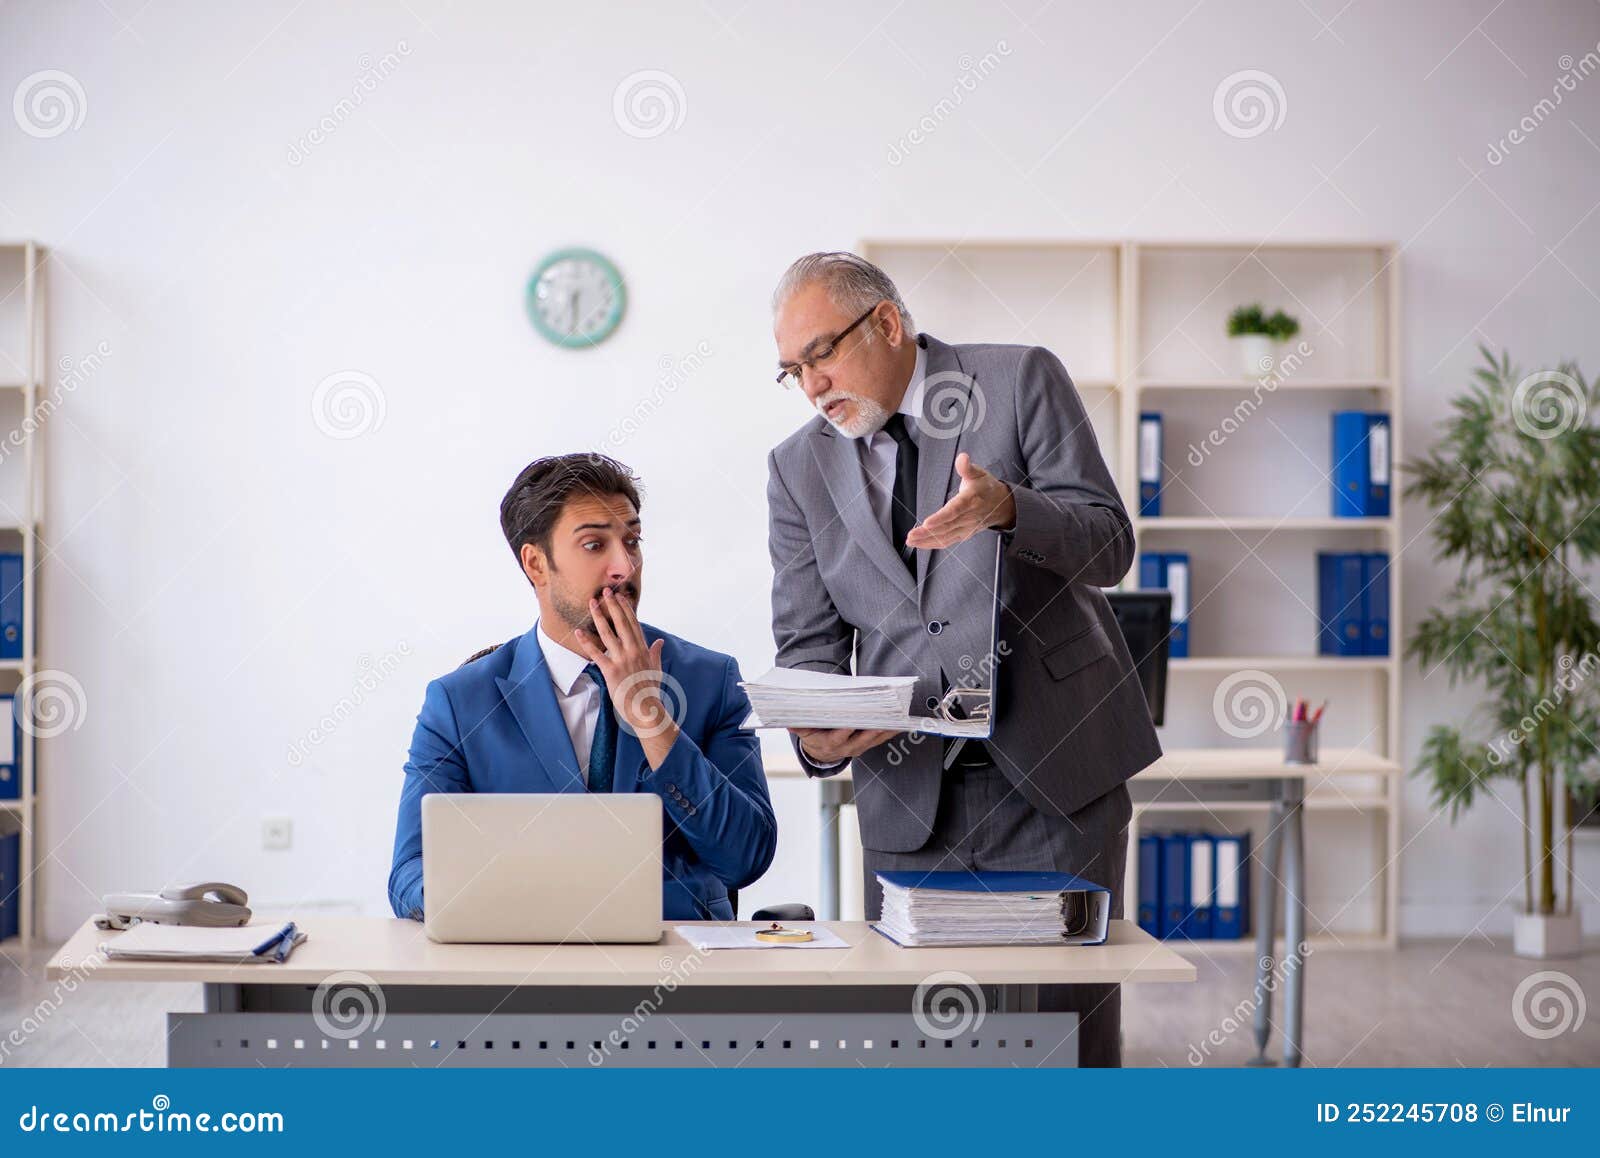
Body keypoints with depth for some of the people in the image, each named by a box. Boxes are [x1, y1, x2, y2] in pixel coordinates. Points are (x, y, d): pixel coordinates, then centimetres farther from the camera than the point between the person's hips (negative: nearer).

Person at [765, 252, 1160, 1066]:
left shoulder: (1021, 381, 1)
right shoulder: (799, 467, 10)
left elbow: (1109, 546, -4)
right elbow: (808, 641, 7)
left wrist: (1006, 508, -24)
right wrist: (817, 734, -14)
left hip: (1052, 771, -2)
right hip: (909, 799, 2)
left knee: (1069, 1027, -2)